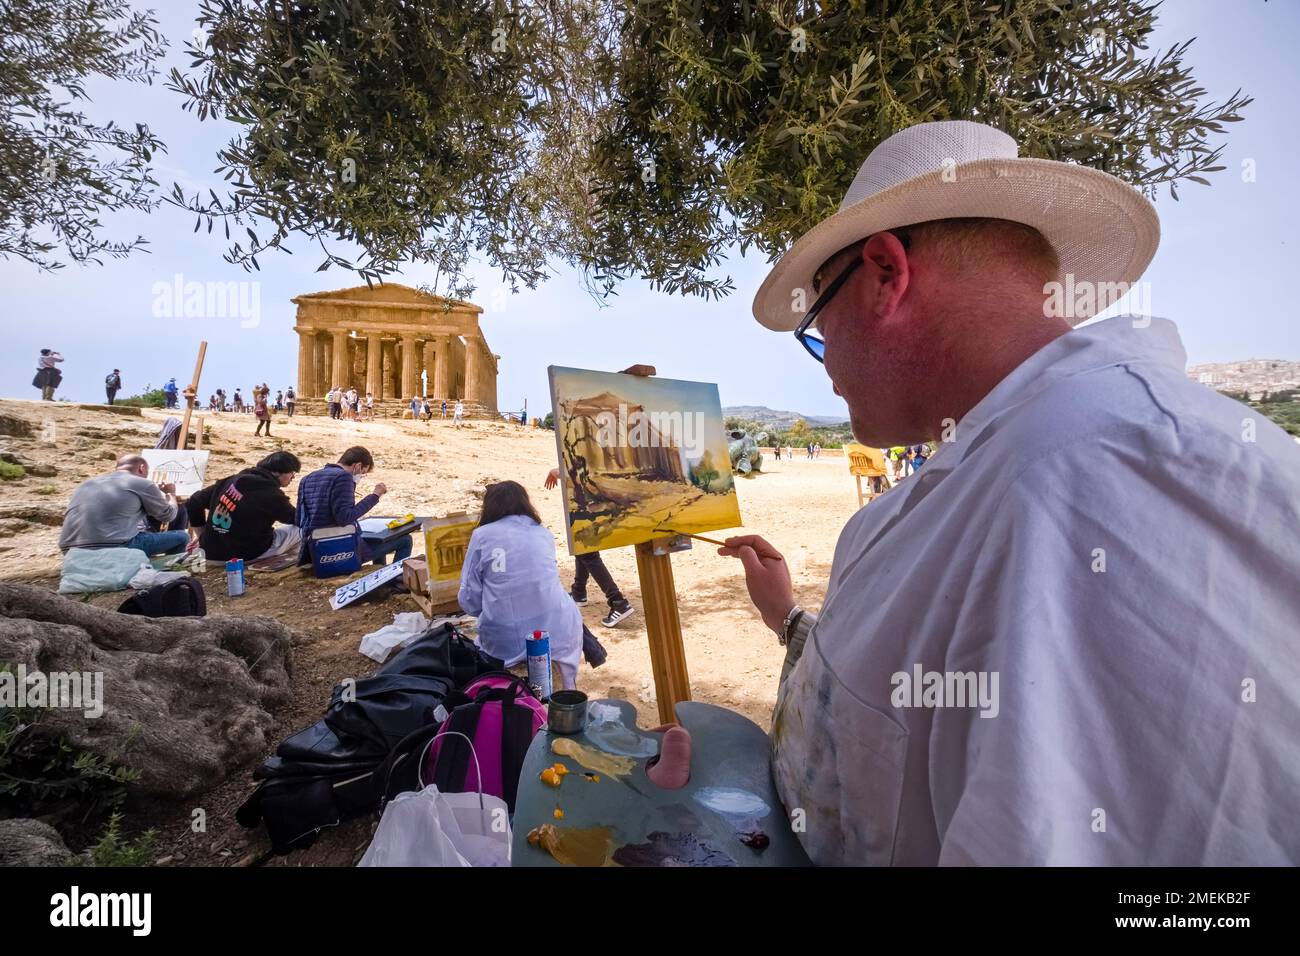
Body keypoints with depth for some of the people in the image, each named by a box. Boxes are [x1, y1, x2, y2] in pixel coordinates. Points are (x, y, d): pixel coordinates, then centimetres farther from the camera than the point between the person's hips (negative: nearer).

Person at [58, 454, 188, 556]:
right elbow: (169, 516, 16)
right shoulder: (142, 484, 4)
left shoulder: (87, 483, 24)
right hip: (115, 548, -8)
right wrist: (171, 494, 37)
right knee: (182, 537, 6)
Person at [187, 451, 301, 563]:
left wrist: (203, 538, 17)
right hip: (245, 555, -7)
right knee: (300, 529, 7)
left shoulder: (234, 479, 1)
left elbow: (193, 504, 10)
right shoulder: (271, 494, -17)